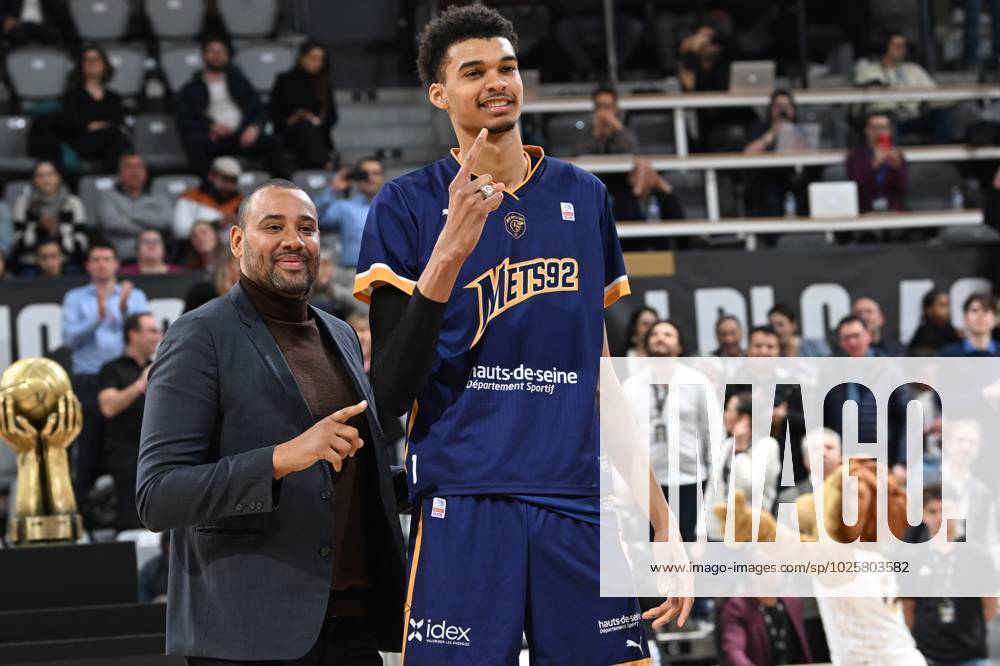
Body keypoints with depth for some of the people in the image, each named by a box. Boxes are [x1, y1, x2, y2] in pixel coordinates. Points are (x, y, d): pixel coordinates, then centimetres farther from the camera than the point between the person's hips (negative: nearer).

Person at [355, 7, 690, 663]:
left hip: (581, 508, 3)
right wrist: (450, 251, -17)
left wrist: (661, 523, 14)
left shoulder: (584, 196, 13)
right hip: (463, 504, -3)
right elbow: (391, 394, -7)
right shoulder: (407, 207, 1)